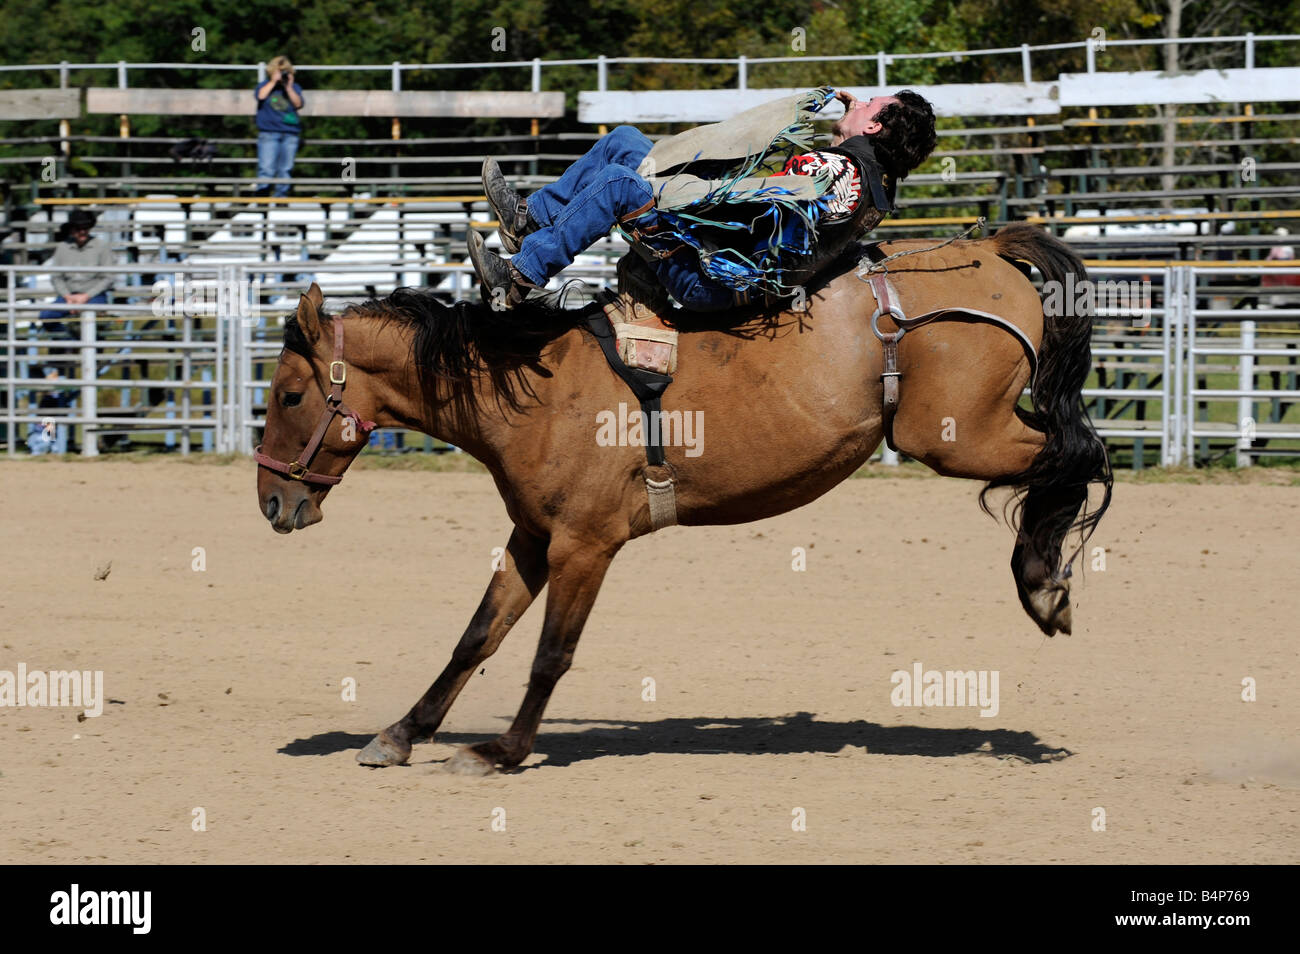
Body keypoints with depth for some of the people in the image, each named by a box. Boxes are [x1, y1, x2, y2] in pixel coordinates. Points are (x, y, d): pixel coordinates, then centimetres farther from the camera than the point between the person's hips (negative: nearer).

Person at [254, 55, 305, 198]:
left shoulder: (294, 87, 13)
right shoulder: (266, 85, 11)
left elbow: (298, 104, -2)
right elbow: (260, 95, -10)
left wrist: (288, 88, -11)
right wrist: (273, 82, -7)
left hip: (290, 133, 2)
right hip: (269, 131, -2)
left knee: (285, 169, 1)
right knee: (266, 168, -12)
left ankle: (281, 195, 7)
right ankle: (261, 195, -11)